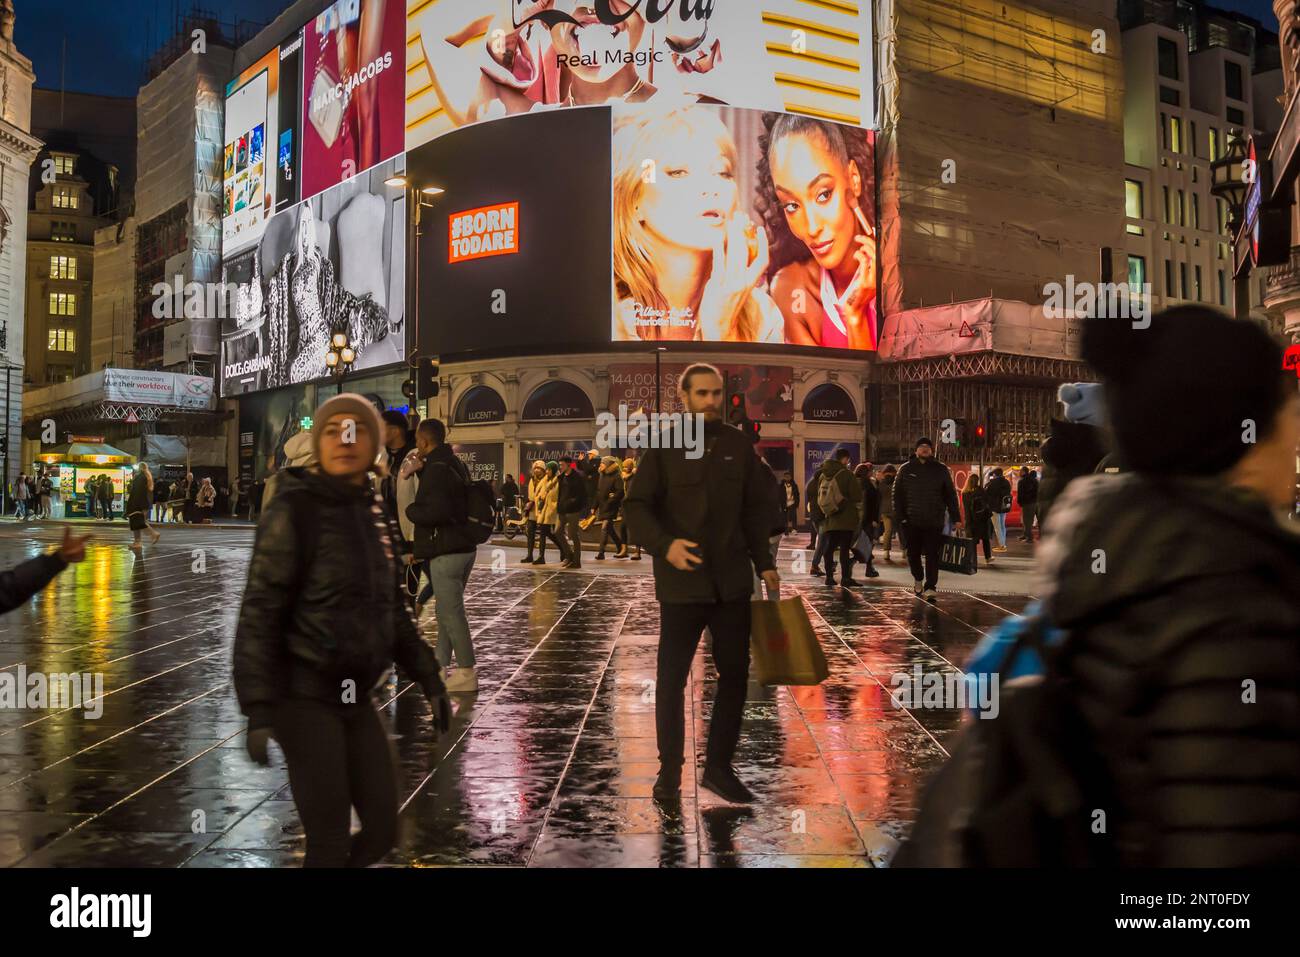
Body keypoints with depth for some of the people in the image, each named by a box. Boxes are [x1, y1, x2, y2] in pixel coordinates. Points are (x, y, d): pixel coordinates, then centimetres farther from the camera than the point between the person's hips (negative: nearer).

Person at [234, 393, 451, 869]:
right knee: (331, 844, -3)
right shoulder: (292, 510, -15)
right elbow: (259, 614, -17)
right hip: (302, 694, -7)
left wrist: (429, 679, 14)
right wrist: (258, 713, -22)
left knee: (382, 831, 10)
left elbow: (388, 607, 16)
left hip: (352, 698, 7)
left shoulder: (371, 512, 8)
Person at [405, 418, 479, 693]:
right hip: (462, 547, 10)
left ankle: (467, 674, -2)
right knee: (447, 609, 16)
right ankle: (440, 665, 25)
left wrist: (410, 510, -8)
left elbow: (436, 511, -25)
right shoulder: (453, 463, 14)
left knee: (451, 612, -5)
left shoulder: (437, 468, -16)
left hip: (446, 551, -10)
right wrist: (422, 471, 13)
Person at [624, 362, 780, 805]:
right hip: (681, 582, -4)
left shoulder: (738, 445, 9)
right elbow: (637, 507, -6)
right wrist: (665, 544, -23)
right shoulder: (664, 446, -3)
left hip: (732, 582, 4)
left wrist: (765, 564, 7)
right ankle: (670, 770, 18)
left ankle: (719, 766, 24)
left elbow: (756, 509, 13)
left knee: (735, 674, 10)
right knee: (671, 679, 4)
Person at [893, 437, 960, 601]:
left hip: (934, 521, -1)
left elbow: (950, 495, 5)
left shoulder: (941, 469, 5)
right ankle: (918, 579, 35)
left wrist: (955, 517, -2)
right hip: (911, 521, 1)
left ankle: (930, 587, -4)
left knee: (932, 555, -5)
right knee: (913, 553, 11)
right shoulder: (906, 469, 5)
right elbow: (897, 494, 4)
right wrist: (899, 515, -6)